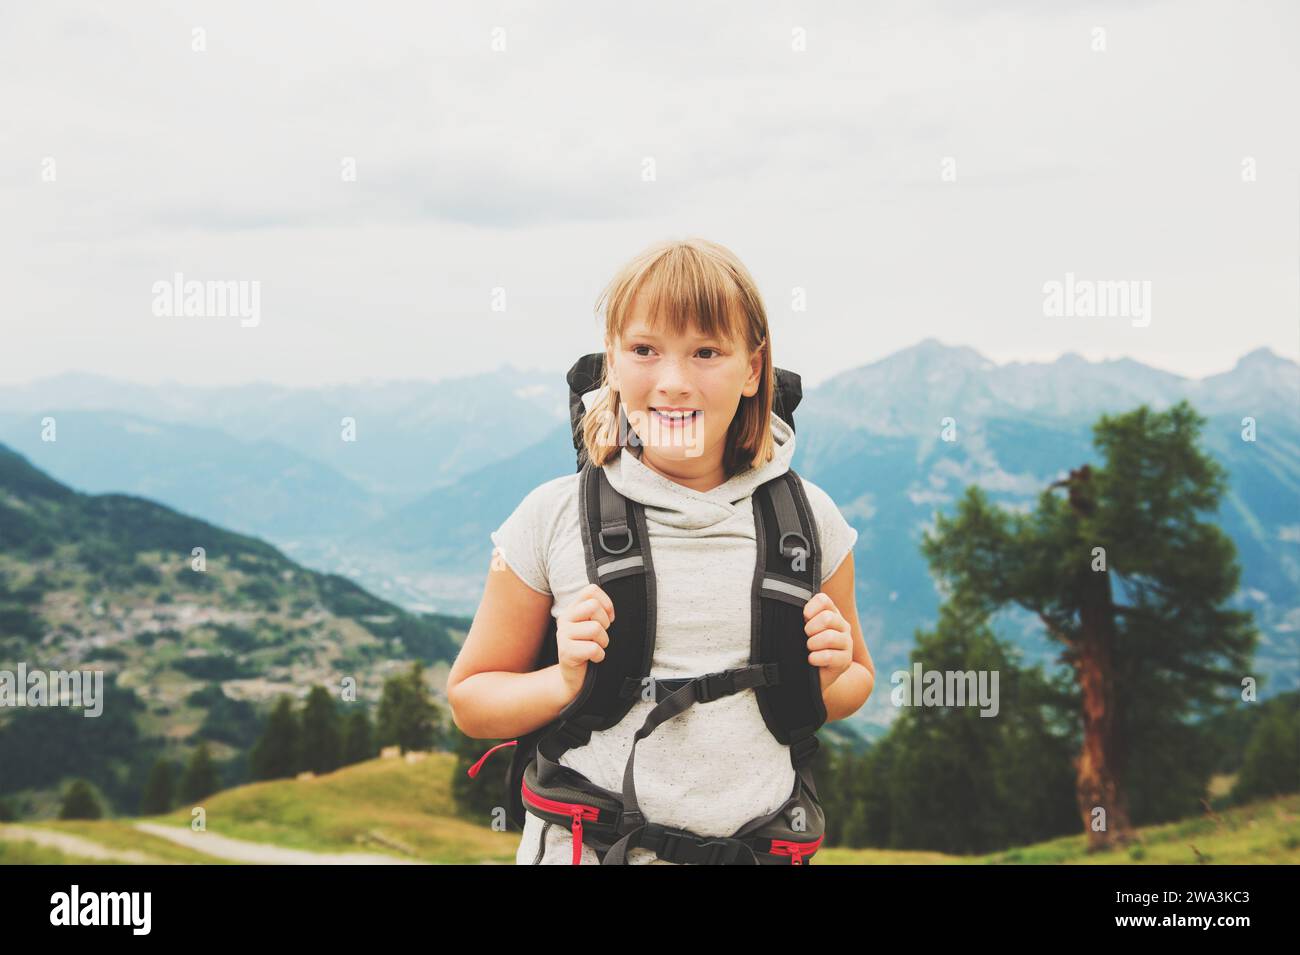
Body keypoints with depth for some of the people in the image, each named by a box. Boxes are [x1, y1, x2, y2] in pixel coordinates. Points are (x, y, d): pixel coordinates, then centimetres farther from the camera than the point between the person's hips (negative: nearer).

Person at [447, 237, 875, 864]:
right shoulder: (552, 519, -8)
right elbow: (470, 700, 0)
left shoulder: (809, 519, -2)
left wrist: (828, 681, -9)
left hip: (756, 843, 2)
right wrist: (566, 682, -19)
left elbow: (856, 680, 13)